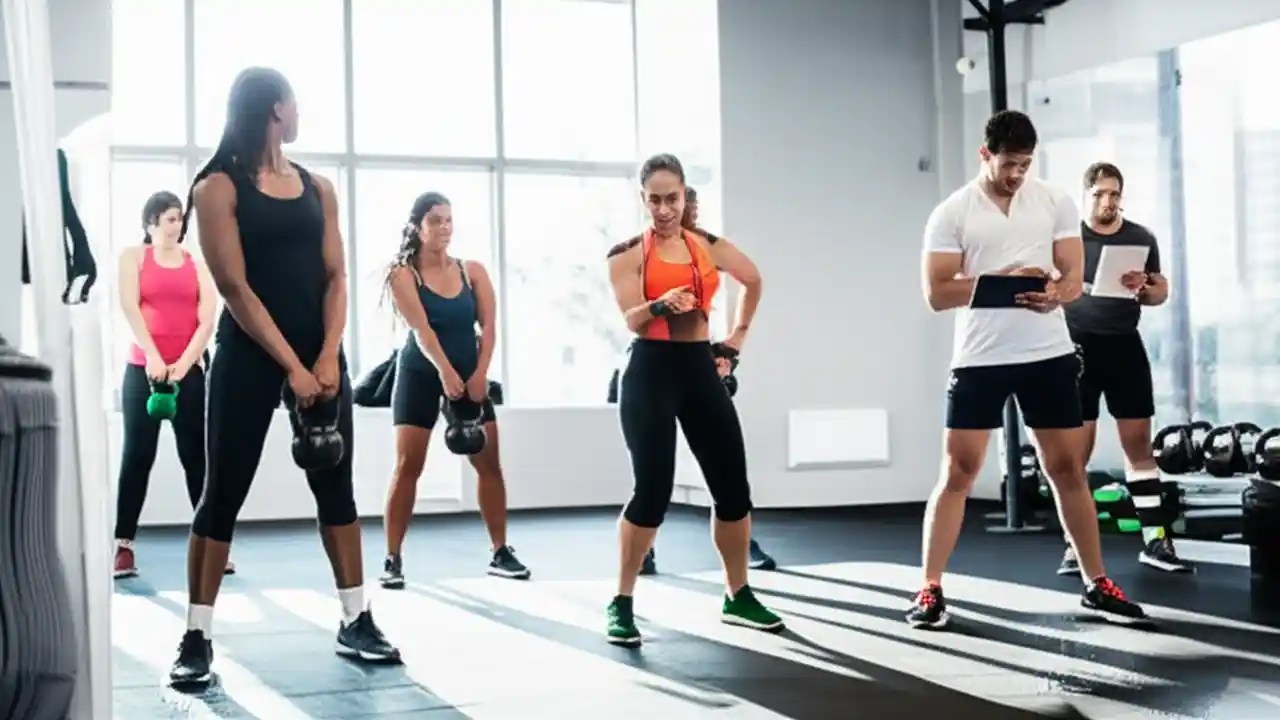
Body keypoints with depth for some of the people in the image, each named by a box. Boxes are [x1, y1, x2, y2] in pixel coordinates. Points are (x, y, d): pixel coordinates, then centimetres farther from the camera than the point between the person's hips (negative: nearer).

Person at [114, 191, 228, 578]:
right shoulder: (134, 256, 7)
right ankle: (124, 545, -3)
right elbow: (130, 307, -6)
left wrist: (184, 364, -13)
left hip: (189, 371, 1)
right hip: (143, 369, -1)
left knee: (197, 456, 0)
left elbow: (207, 319, 0)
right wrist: (153, 357, -18)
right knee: (137, 456, -3)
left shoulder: (198, 264, 10)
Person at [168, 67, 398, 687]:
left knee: (336, 487, 6)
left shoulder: (318, 188, 11)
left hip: (319, 352, 5)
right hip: (249, 354, -5)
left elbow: (334, 276, 6)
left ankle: (355, 623, 14)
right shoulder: (219, 188, -3)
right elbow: (234, 286, -10)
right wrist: (292, 368, -17)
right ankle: (197, 638, 2)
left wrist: (327, 357, -10)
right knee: (224, 493, -2)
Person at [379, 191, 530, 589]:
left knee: (489, 463, 1)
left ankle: (500, 552, 10)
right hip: (420, 375, -3)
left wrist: (479, 373, -19)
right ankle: (392, 559, -3)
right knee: (407, 466, -8)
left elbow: (488, 325, -5)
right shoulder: (403, 274, -8)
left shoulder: (473, 271, 2)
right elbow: (420, 328, -21)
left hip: (470, 374, 3)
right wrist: (445, 372, -34)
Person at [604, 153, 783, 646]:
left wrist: (740, 333, 23)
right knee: (653, 491, -12)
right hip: (651, 372, -5)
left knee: (733, 486, 5)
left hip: (700, 369, 5)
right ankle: (622, 605, 1)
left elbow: (753, 280, 28)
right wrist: (660, 305, -36)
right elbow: (632, 320, -16)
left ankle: (738, 597, 20)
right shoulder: (627, 254, -3)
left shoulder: (708, 246, 9)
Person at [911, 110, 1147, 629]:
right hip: (980, 360, -2)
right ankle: (930, 591, 4)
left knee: (1068, 469, 9)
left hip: (1049, 355, 2)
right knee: (957, 473, -2)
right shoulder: (952, 213, -3)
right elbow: (937, 293, -8)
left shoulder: (1056, 203, 5)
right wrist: (1003, 278, -19)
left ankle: (1097, 585, 20)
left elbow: (1074, 278, 3)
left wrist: (1054, 294, -21)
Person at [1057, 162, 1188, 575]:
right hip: (1079, 346, -3)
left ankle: (1155, 539, 11)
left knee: (1139, 441, 5)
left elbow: (1161, 292, 13)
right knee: (1078, 445, -3)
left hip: (1125, 345, 3)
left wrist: (1142, 288, -9)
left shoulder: (1141, 238, 6)